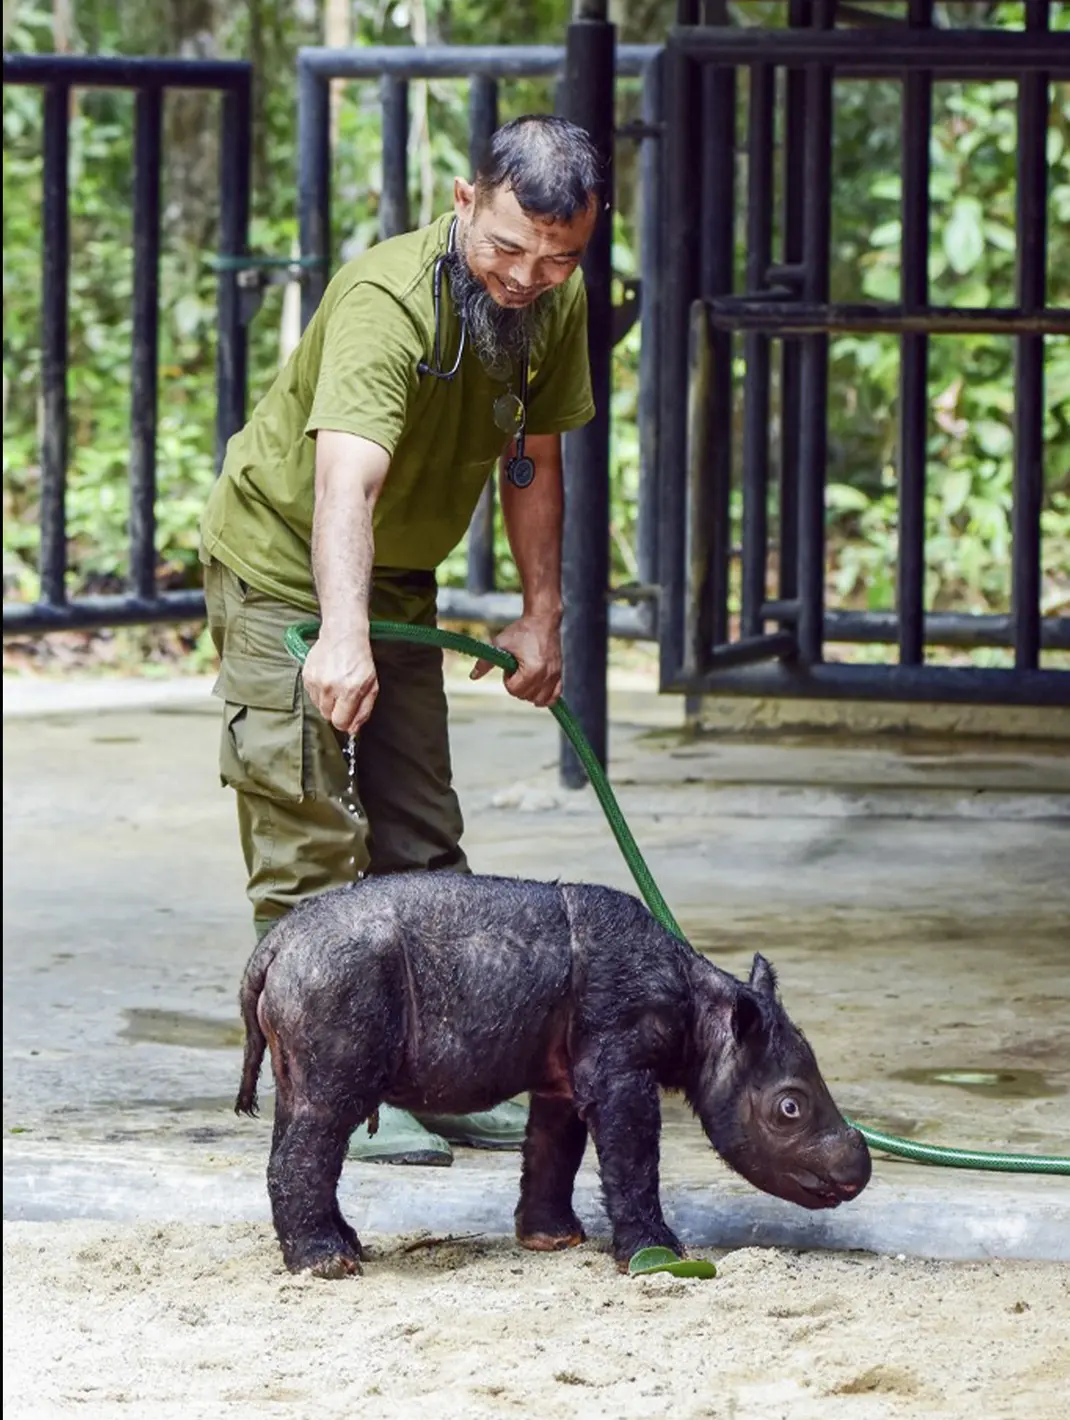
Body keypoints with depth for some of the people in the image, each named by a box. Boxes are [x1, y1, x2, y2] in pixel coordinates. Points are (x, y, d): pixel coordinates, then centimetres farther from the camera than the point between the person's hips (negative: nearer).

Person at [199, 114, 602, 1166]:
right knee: (311, 838, -12)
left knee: (420, 837, 8)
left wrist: (541, 616, 0)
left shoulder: (557, 303, -10)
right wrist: (340, 637, -62)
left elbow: (532, 464, 5)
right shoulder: (387, 301, -34)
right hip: (284, 565, -7)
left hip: (397, 581, 7)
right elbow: (347, 477, -49)